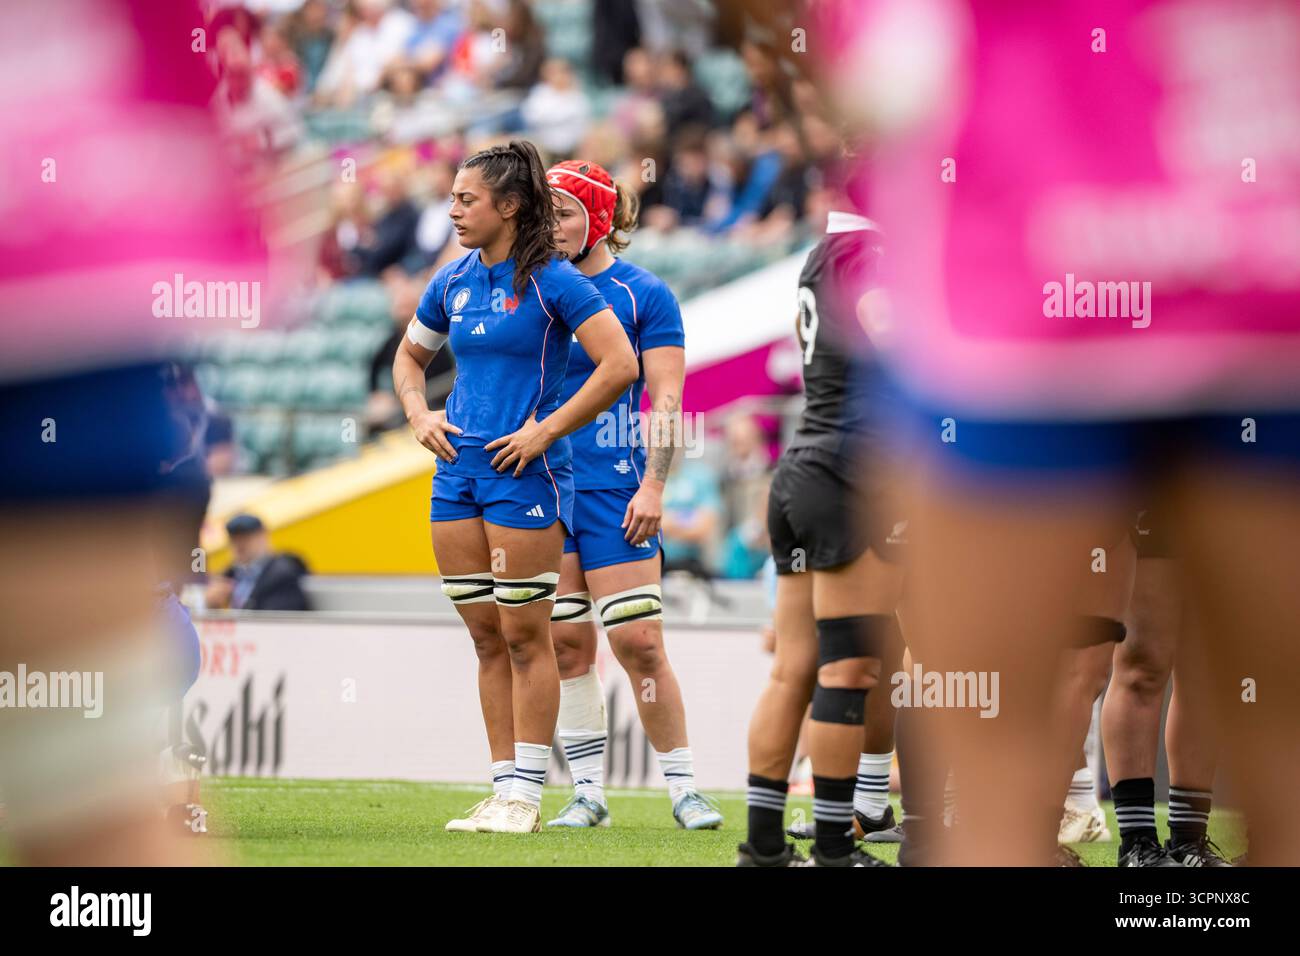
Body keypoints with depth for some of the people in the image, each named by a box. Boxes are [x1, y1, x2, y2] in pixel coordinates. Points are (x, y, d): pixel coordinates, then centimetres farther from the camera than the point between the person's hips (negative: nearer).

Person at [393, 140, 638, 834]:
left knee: (524, 635, -2)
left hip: (525, 474, -6)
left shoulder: (551, 281, -9)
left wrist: (545, 431, -14)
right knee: (486, 636, 9)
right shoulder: (453, 282, 11)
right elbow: (410, 355, 27)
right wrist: (419, 415, 8)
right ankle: (503, 786, 14)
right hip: (458, 473, 6)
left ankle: (524, 794, 2)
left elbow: (619, 365, -14)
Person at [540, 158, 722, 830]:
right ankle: (588, 793, 9)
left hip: (614, 489, -4)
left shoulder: (644, 295, -1)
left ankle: (683, 788, 3)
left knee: (637, 642, -7)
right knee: (564, 643, 3)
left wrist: (653, 486, -12)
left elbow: (666, 399, -4)